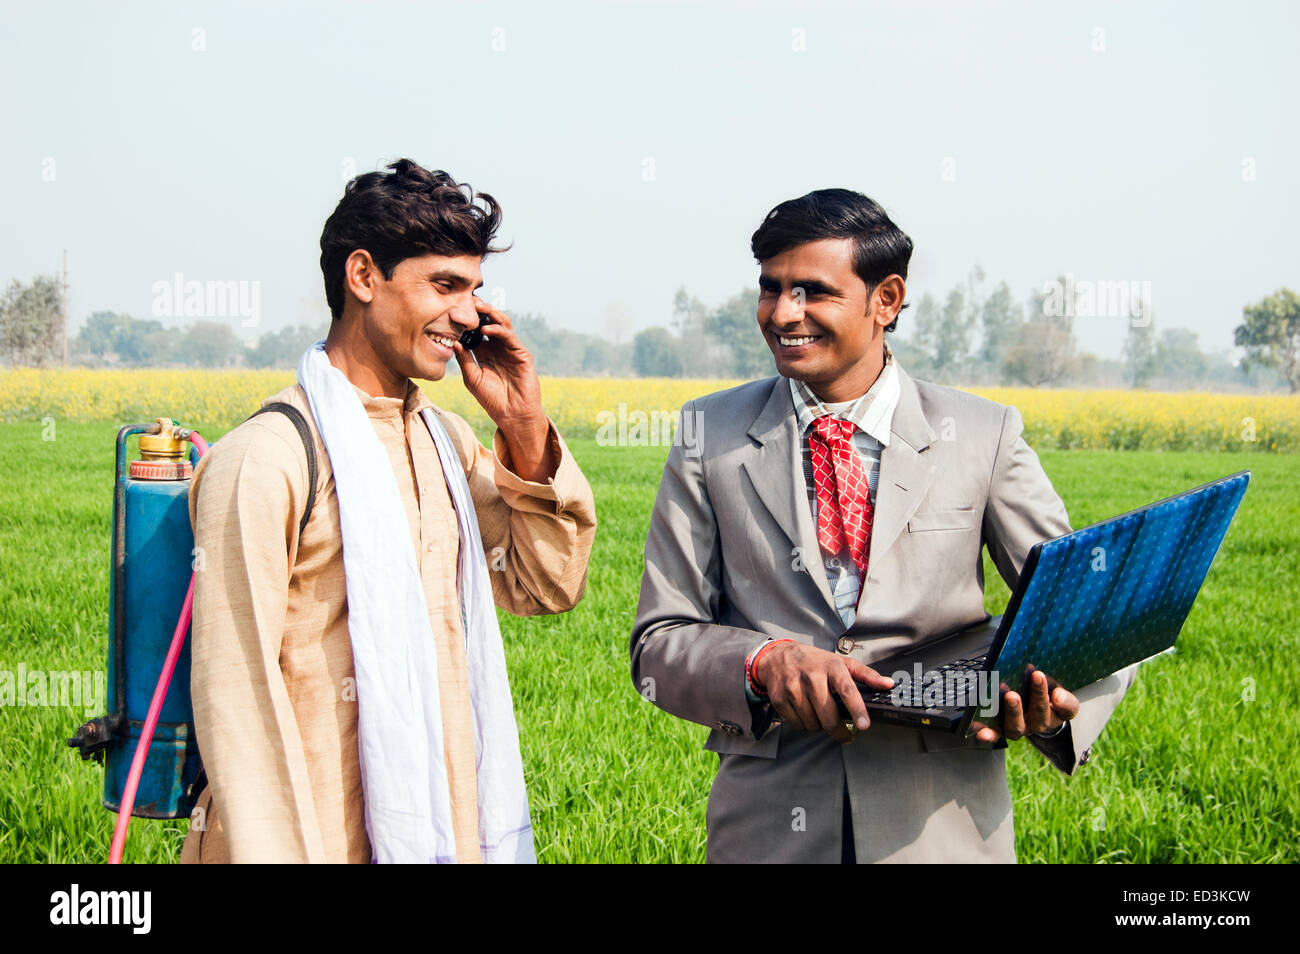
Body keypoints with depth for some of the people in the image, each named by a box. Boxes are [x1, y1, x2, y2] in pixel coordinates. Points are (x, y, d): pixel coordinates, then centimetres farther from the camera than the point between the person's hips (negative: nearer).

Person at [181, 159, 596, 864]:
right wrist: (275, 853, -19)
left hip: (448, 829, 8)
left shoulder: (446, 442, 11)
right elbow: (234, 688, -16)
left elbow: (547, 587, 13)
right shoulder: (268, 458, -15)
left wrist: (524, 431, 2)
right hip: (320, 840, -7)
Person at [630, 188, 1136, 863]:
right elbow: (658, 646, 1)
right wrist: (765, 662, -20)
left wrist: (1053, 698, -20)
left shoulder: (984, 436, 0)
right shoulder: (711, 434, 2)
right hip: (772, 826, 0)